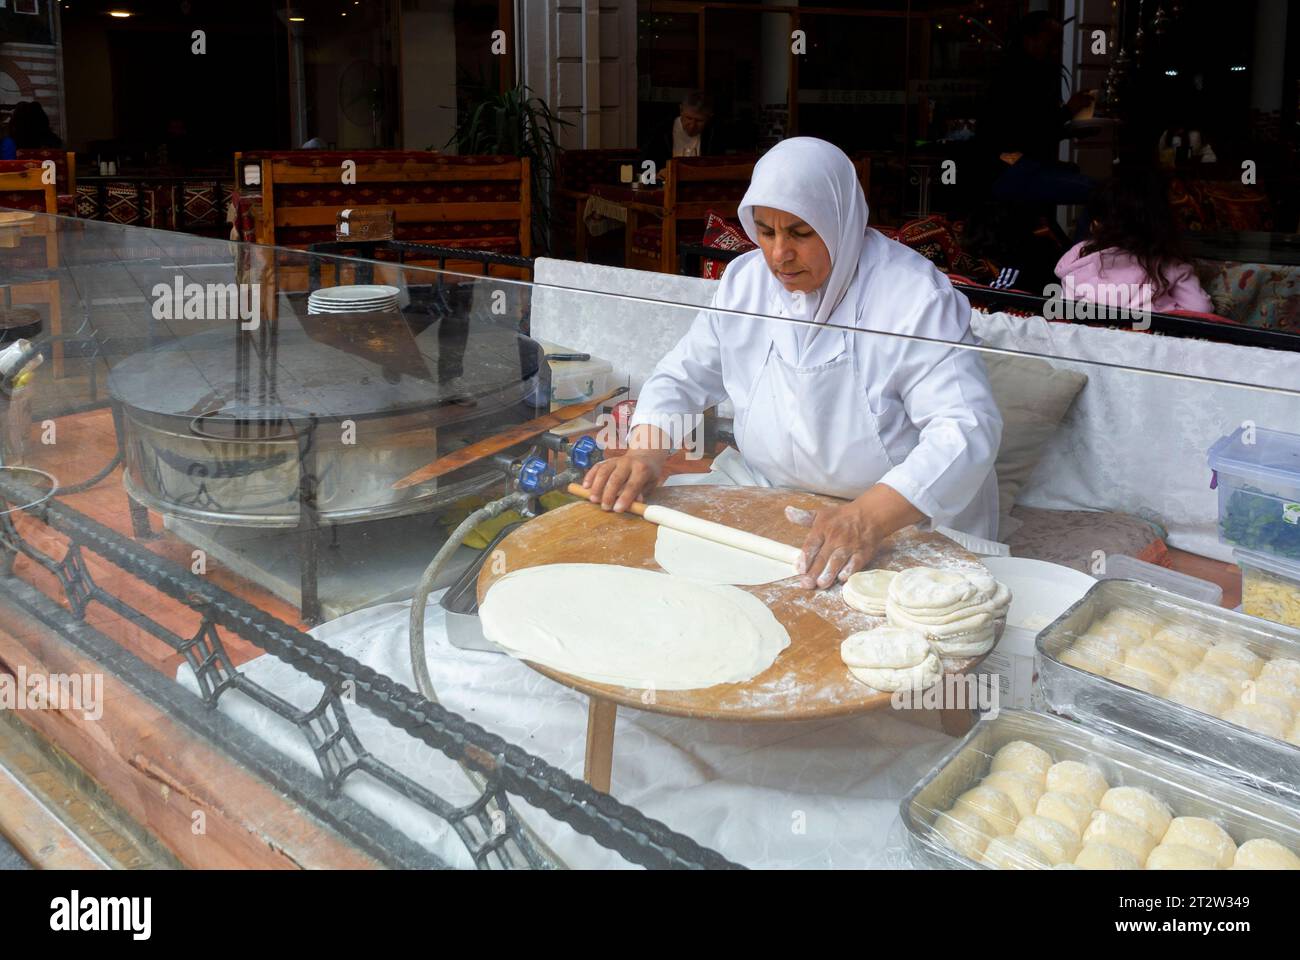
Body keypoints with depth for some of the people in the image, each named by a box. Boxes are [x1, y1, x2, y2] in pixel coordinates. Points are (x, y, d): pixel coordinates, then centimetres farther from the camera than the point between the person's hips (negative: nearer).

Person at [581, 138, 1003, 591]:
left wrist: (870, 518, -40)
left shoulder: (915, 297, -17)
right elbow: (683, 376, 8)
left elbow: (967, 427, -25)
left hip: (899, 518, -5)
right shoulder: (744, 279, 2)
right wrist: (645, 450, -13)